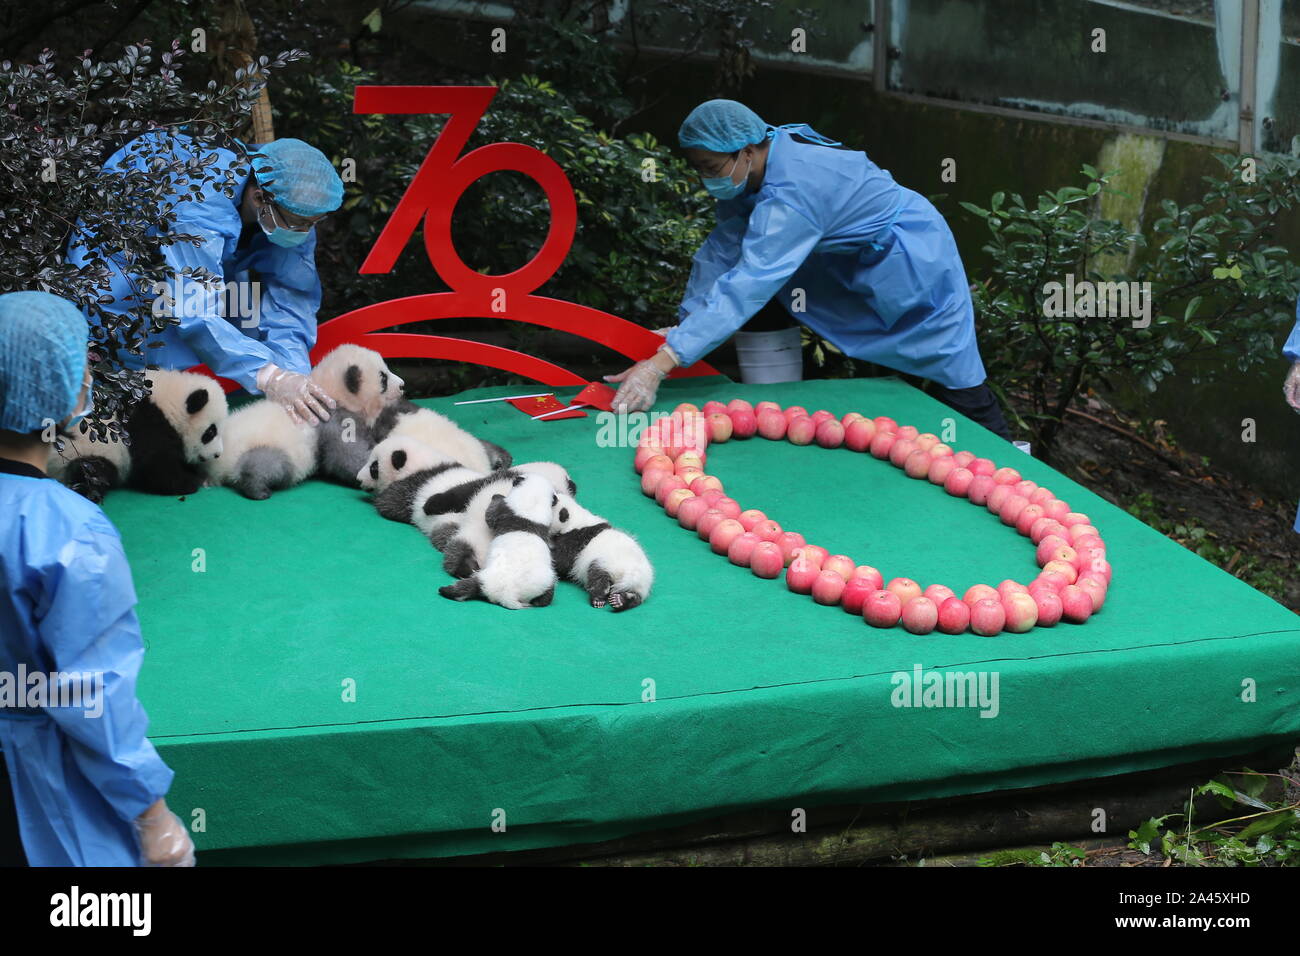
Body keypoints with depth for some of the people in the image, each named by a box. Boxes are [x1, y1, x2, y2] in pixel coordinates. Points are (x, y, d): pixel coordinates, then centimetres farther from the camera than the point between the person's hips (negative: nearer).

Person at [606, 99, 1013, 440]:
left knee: (955, 381, 0)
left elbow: (746, 287, -45)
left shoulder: (790, 195, -38)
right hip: (857, 263, 9)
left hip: (914, 261, -9)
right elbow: (722, 249, -5)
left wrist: (660, 364, -49)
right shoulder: (752, 167, -11)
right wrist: (681, 325, -12)